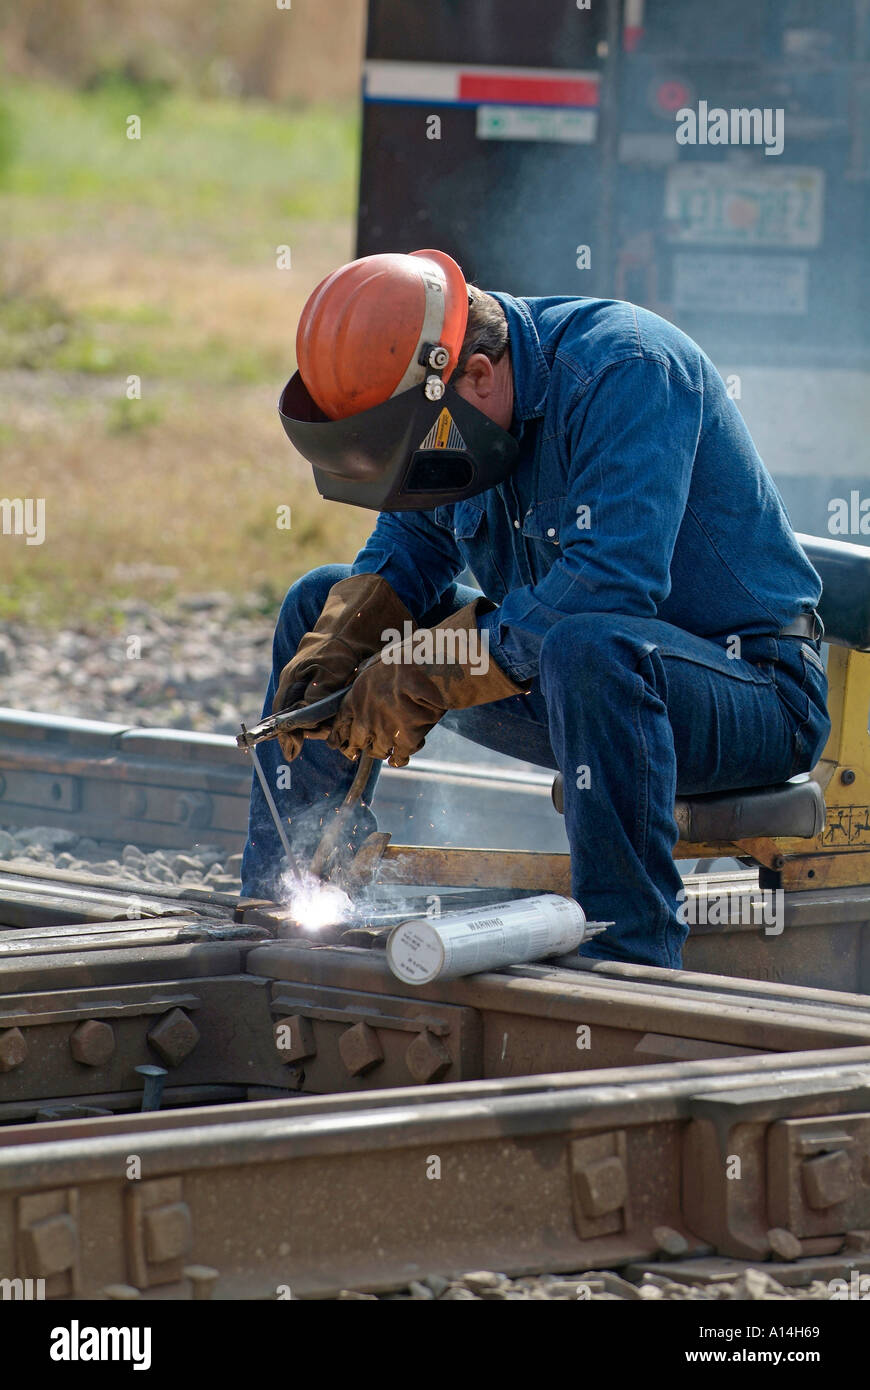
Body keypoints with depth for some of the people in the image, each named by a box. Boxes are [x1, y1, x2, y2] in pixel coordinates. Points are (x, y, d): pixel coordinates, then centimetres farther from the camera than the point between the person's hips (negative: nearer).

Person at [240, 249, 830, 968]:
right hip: (569, 685, 9)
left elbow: (610, 582, -37)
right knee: (319, 603, 8)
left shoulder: (623, 369, -27)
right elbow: (411, 544, 10)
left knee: (587, 647, -41)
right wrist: (335, 649, -11)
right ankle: (277, 907, 11)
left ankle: (628, 957, -36)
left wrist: (421, 676, -32)